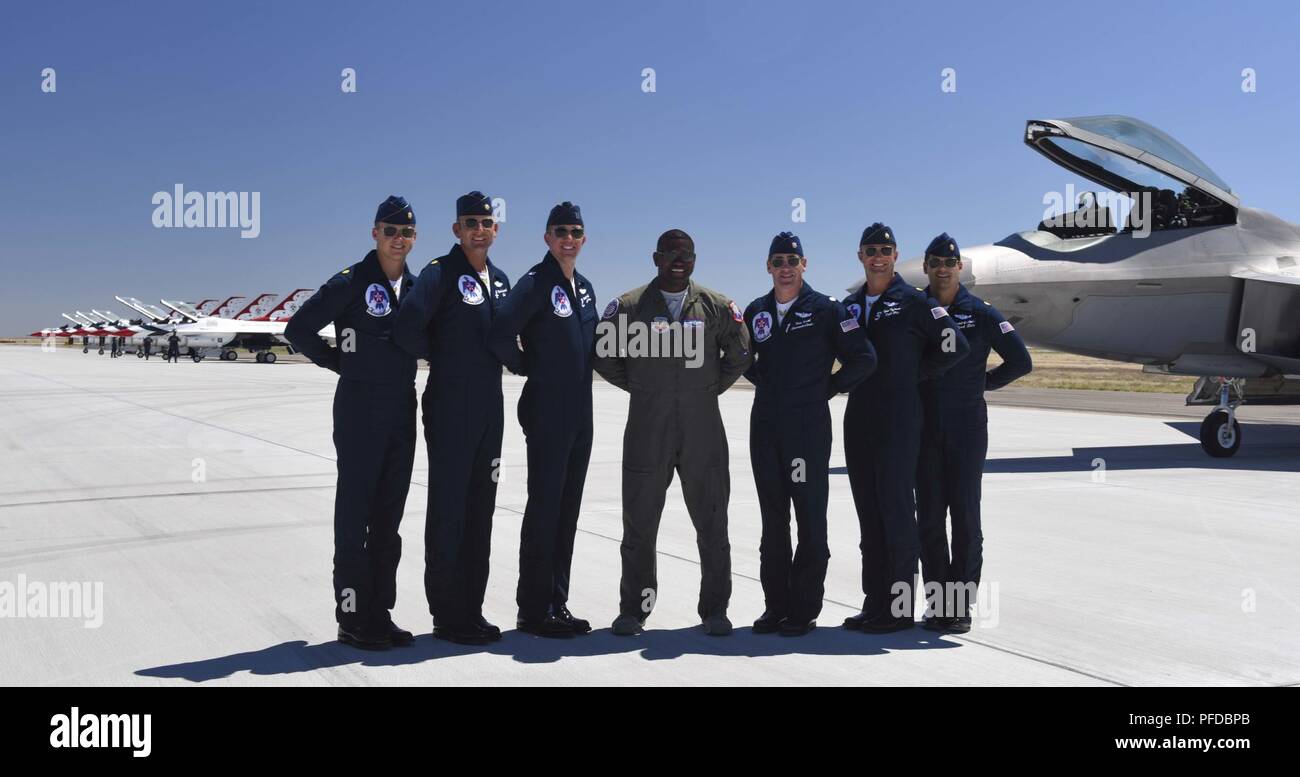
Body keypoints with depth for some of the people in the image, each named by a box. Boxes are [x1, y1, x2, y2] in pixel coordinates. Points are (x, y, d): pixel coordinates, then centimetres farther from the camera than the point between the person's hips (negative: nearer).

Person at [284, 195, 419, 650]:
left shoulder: (417, 287, 9)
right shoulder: (351, 282, -8)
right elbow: (298, 330, -9)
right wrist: (342, 363, -2)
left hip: (403, 410, 6)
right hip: (359, 410, -6)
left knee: (389, 517, 10)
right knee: (354, 515, -2)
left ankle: (379, 614, 18)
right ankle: (352, 618, 5)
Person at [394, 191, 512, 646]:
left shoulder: (500, 280, 13)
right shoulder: (440, 273, -10)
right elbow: (407, 328, -23)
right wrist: (436, 357, -7)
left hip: (490, 408, 7)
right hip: (450, 408, -7)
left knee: (480, 510, 11)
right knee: (447, 509, -1)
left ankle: (472, 611, 20)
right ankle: (447, 616, 7)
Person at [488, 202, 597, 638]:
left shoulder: (585, 289, 14)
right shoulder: (536, 283, -10)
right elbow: (500, 334, -23)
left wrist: (573, 373, 11)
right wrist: (526, 368, -8)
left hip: (580, 413, 8)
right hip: (546, 412, -8)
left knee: (567, 509, 11)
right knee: (544, 507, -4)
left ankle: (557, 605, 19)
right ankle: (533, 610, 4)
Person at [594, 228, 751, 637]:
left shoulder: (716, 307, 6)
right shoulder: (629, 306, 2)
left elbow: (740, 354, 17)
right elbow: (603, 354, 10)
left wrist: (711, 389, 11)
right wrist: (639, 387, 8)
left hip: (703, 430, 1)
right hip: (647, 432, -1)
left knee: (712, 523, 5)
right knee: (640, 523, 4)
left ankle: (715, 610, 16)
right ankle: (633, 610, 16)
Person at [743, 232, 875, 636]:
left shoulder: (826, 309, -3)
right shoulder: (757, 311, 11)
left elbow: (863, 358, -5)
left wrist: (826, 389, -1)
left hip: (808, 426, -5)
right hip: (765, 425, 5)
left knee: (810, 519, 0)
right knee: (772, 520, 9)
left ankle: (804, 610, 6)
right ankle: (776, 606, 17)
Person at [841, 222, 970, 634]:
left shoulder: (914, 302, -4)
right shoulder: (850, 305, 14)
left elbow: (955, 347, -9)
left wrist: (916, 375, -3)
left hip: (900, 418, -6)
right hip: (858, 418, 6)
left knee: (895, 505, -6)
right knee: (868, 510, 9)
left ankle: (899, 608, 0)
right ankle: (874, 603, 16)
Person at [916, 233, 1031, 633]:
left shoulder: (980, 312, -1)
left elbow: (1021, 362, 1)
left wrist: (982, 384, 1)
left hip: (967, 426, -2)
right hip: (925, 427, 2)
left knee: (965, 516, 0)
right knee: (929, 517, 4)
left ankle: (962, 604, 6)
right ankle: (937, 603, 12)